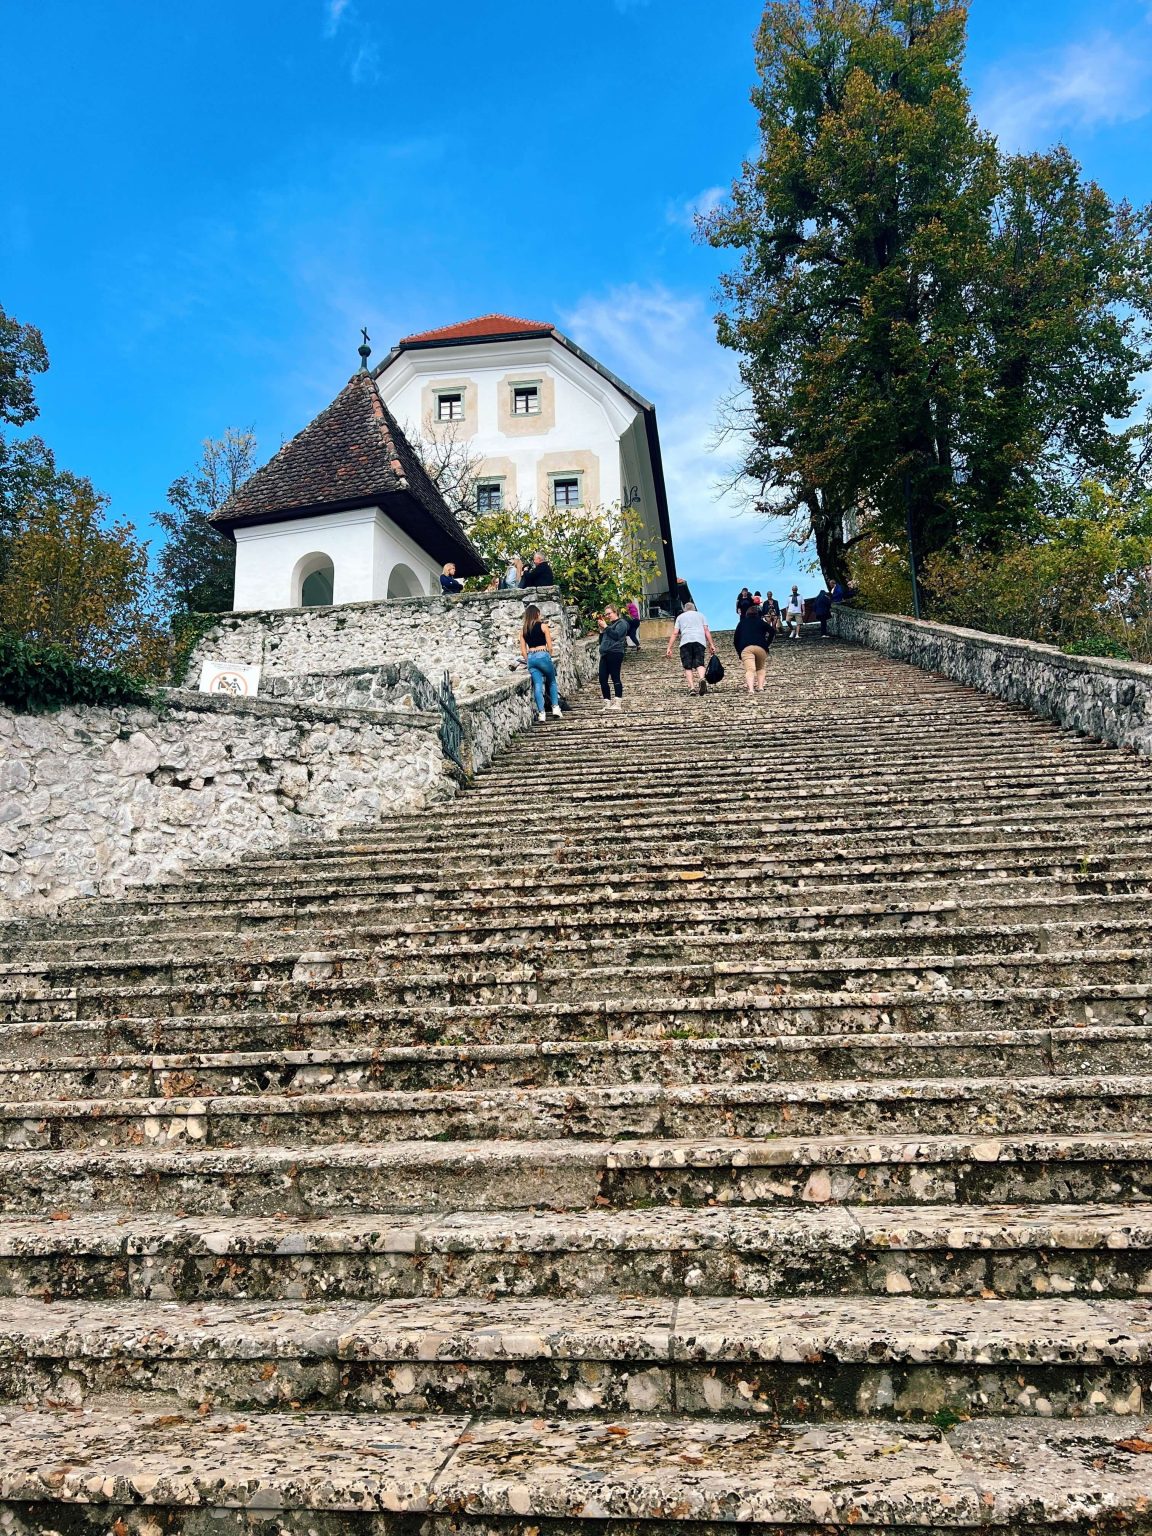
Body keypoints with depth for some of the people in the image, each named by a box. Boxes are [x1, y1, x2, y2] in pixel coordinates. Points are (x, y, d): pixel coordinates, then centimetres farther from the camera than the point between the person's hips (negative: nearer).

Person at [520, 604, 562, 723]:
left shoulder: (523, 630, 11)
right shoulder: (543, 626, 1)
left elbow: (523, 651, 9)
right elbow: (549, 646, -1)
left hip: (531, 658, 3)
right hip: (543, 656, -3)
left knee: (538, 685, 1)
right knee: (552, 682, 14)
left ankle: (541, 713, -5)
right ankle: (556, 708, 6)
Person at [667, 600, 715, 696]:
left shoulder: (680, 617, 24)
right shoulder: (700, 615, 25)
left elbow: (675, 633, 13)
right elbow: (706, 631, 12)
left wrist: (669, 648, 9)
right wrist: (711, 645, 10)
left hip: (686, 641, 0)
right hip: (700, 641, 0)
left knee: (688, 667, 1)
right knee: (699, 663, -3)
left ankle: (691, 687, -13)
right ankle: (701, 679, -34)